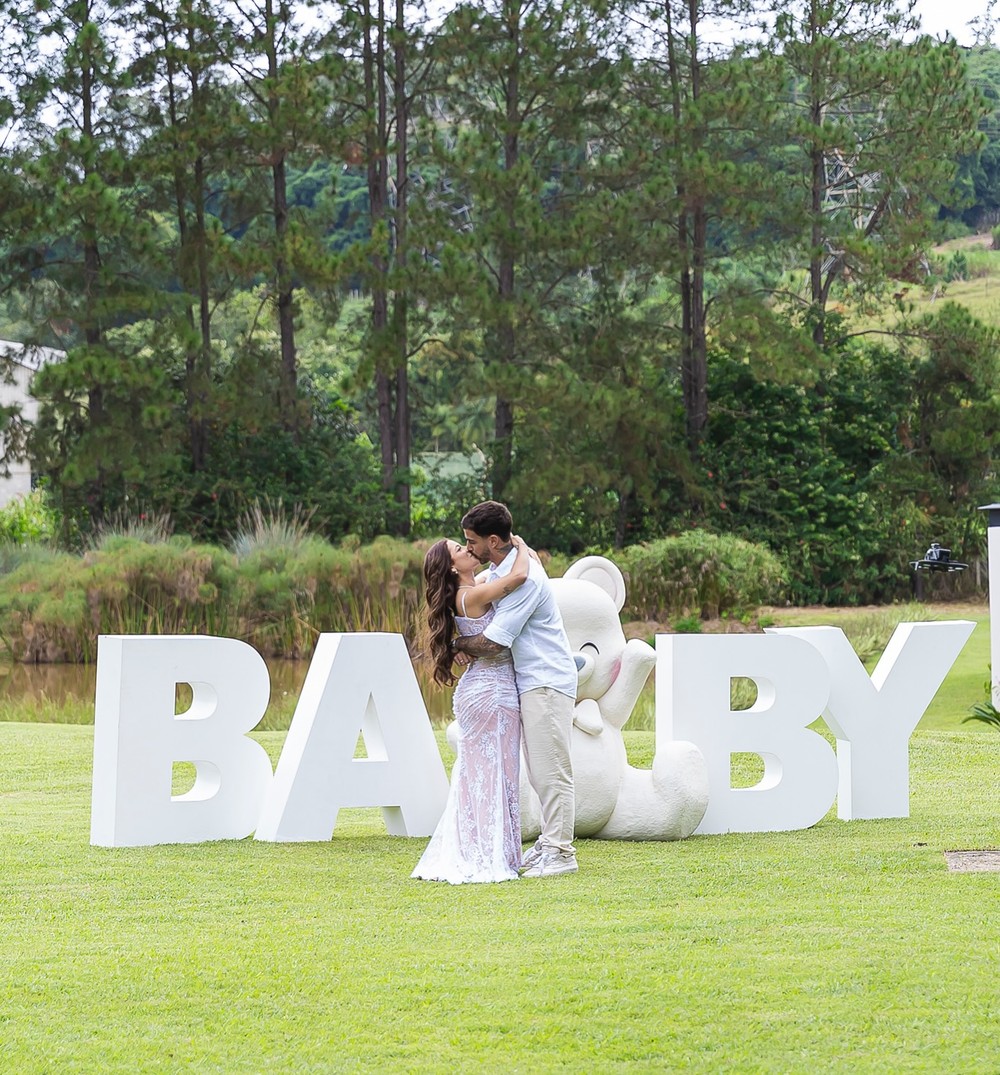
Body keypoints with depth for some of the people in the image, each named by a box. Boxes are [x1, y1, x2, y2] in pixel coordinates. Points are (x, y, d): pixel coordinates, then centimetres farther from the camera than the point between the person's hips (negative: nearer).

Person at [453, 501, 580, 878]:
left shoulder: (525, 579, -22)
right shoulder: (498, 570, 8)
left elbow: (492, 643, -24)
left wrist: (458, 644, -4)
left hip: (547, 682, -10)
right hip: (530, 682, 10)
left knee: (550, 769, -8)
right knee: (538, 770, 13)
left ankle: (560, 852, -5)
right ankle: (550, 841, 20)